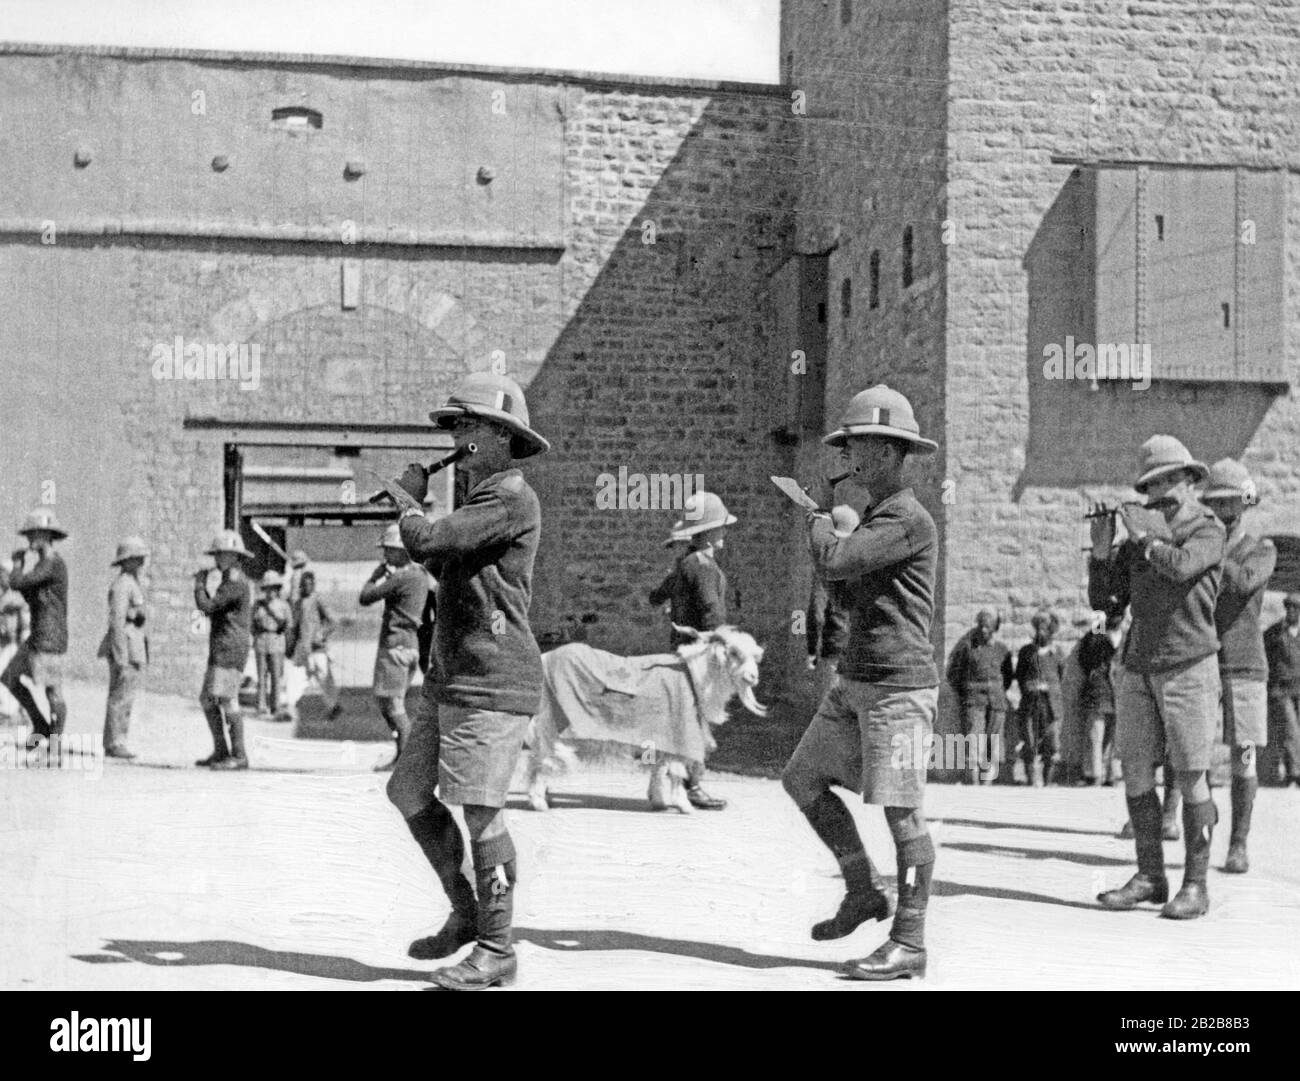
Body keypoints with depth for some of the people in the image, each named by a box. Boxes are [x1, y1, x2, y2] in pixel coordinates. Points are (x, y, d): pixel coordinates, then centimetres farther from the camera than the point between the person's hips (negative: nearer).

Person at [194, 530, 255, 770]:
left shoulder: (236, 583, -14)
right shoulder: (234, 581, 20)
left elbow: (207, 606, -18)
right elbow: (213, 611, 26)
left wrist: (199, 584, -2)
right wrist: (202, 586, 19)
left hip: (230, 650, -11)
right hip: (220, 651, 11)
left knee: (227, 700, -13)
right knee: (207, 700, 11)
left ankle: (239, 756, -13)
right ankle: (220, 751, 15)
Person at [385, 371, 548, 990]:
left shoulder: (511, 499, -14)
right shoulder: (478, 497, 18)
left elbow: (427, 544, -21)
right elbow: (447, 570, 29)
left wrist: (411, 500, -1)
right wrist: (418, 507, 17)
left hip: (492, 682, -10)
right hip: (450, 677, 10)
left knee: (481, 811, -8)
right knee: (408, 792, 13)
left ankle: (496, 950, 2)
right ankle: (464, 914, 24)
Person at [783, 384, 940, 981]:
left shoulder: (909, 519, -14)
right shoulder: (874, 516, 17)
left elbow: (833, 563, -23)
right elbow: (847, 593, 23)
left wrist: (818, 519, -2)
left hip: (899, 685, -10)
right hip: (854, 681, 10)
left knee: (901, 811, -7)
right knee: (803, 779, 11)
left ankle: (908, 942, -2)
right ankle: (864, 890, 21)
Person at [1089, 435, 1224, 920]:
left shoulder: (1209, 530, -2)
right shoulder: (1138, 539, 12)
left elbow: (1180, 567, -22)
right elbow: (1101, 597, 9)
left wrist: (1144, 534, -10)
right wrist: (1102, 546, -3)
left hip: (1189, 667, -5)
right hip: (1139, 669, 5)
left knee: (1191, 778, -3)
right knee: (1135, 773, 4)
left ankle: (1195, 885, 2)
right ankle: (1149, 877, 13)